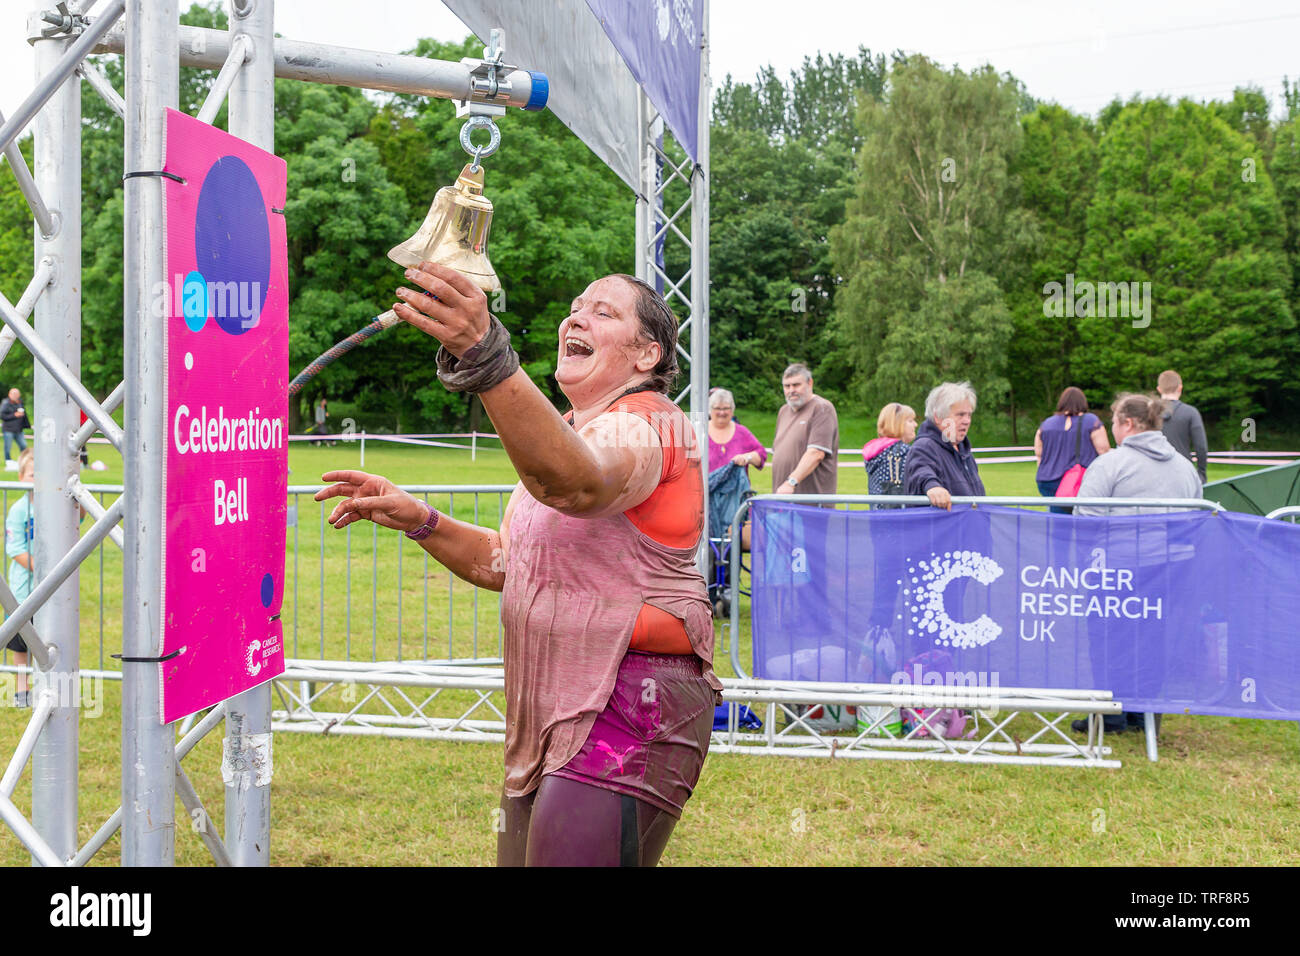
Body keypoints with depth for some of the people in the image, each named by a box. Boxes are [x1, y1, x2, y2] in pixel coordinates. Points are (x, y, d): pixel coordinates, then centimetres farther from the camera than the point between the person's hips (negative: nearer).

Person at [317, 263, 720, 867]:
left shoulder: (646, 423, -11)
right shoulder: (565, 435, 20)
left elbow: (577, 482, -37)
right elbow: (506, 565, 23)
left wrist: (484, 353, -48)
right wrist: (419, 521, 7)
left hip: (630, 702, -9)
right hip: (552, 715, 9)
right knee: (521, 856, 13)